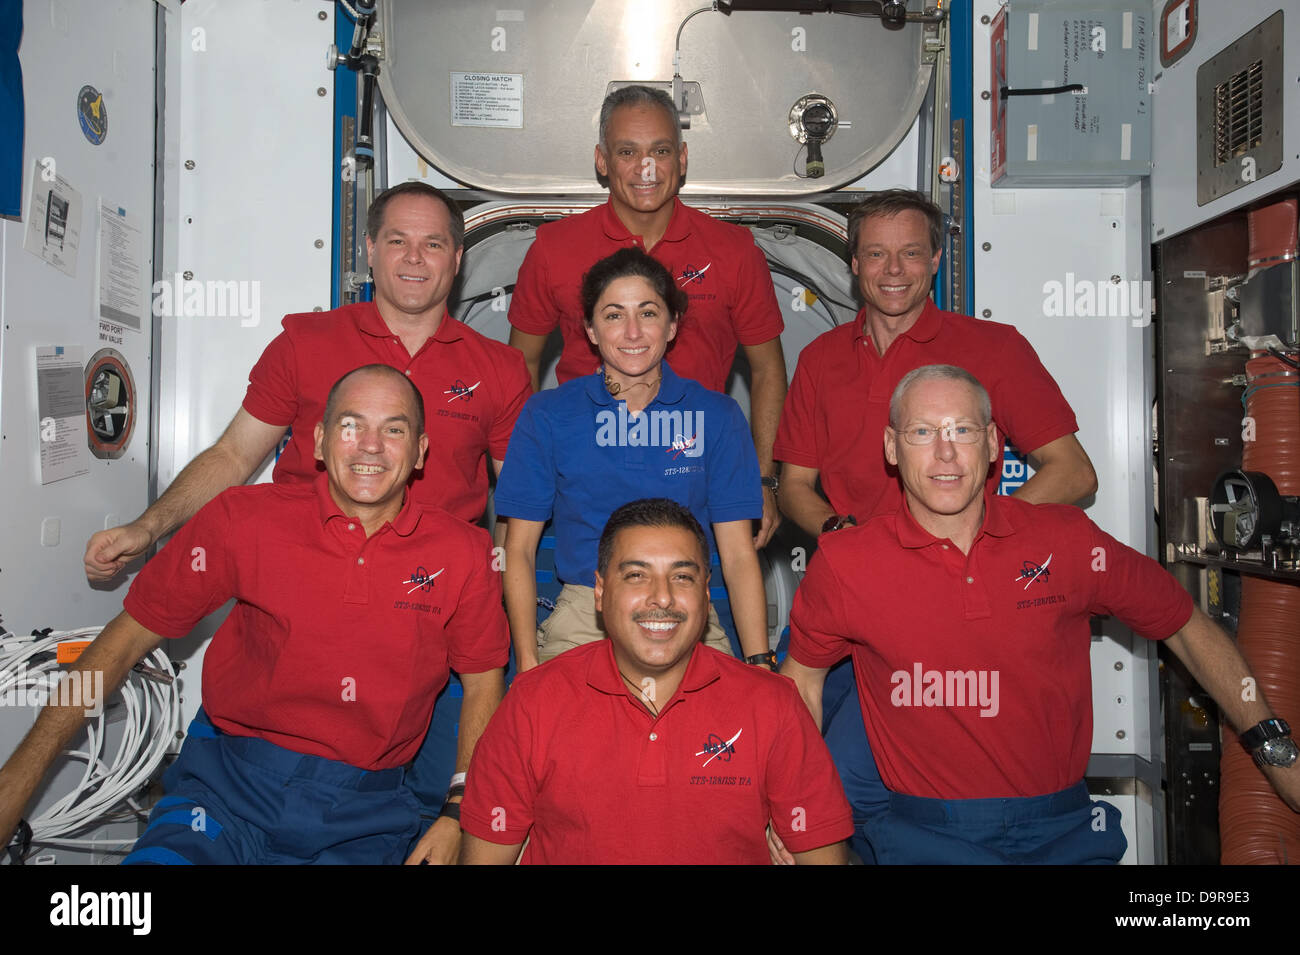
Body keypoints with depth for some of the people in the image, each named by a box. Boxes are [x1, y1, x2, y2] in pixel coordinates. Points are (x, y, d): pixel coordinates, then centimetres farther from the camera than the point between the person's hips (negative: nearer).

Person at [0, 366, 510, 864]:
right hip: (230, 786, -1)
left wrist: (459, 816, 1)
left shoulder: (462, 554, -3)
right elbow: (128, 638, 1)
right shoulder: (244, 518, -5)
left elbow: (483, 682, 8)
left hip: (362, 813, 2)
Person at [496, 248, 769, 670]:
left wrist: (760, 663, -7)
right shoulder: (546, 416, 5)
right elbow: (519, 551, 6)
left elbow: (738, 556, 4)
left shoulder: (717, 416, 6)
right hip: (582, 620, 0)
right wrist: (528, 664, -5)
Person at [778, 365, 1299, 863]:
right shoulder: (844, 564, -7)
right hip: (928, 834, -1)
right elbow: (801, 674, 8)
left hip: (1062, 830, 2)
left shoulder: (1067, 540, -2)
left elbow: (1188, 630, 10)